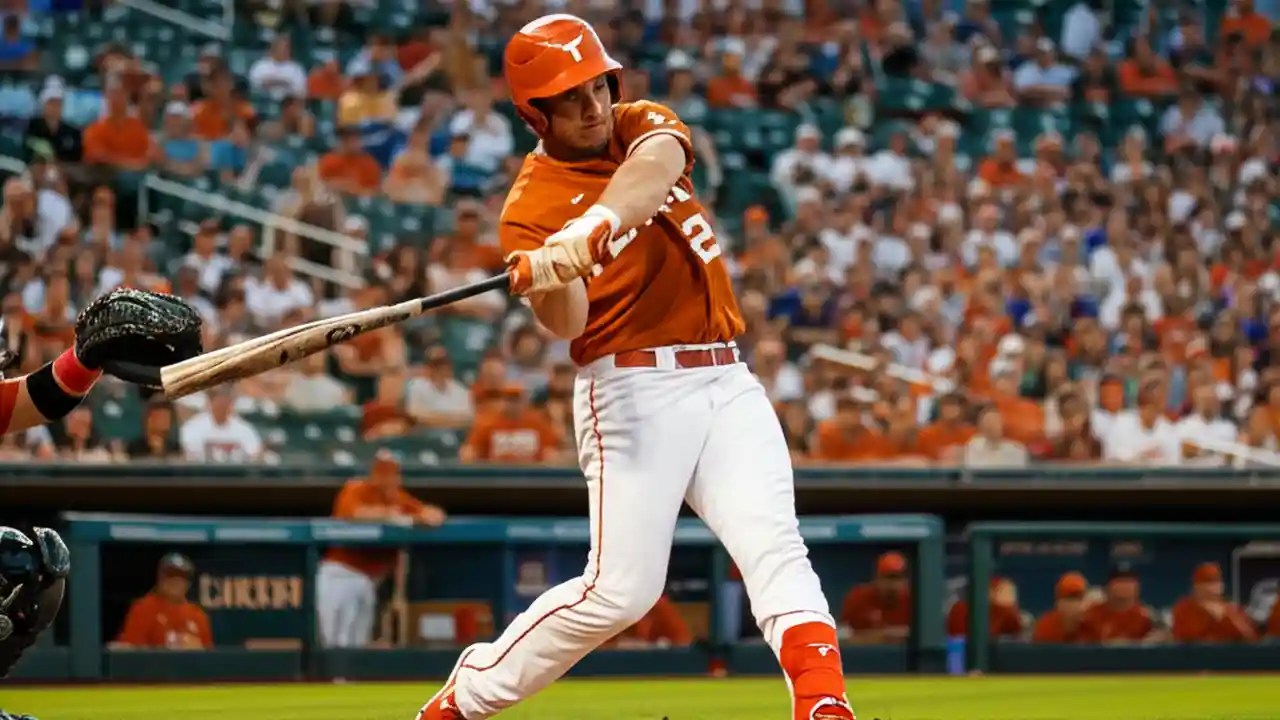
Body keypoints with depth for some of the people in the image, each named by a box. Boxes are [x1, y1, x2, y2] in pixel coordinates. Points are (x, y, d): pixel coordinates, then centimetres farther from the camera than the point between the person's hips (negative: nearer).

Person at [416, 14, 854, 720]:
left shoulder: (639, 125, 9)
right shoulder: (532, 206, -3)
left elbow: (657, 165, -17)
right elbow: (568, 324, -17)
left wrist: (593, 229, -37)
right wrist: (552, 280, -42)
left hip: (725, 382, 4)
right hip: (634, 390, -4)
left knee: (772, 543, -14)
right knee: (620, 589, -7)